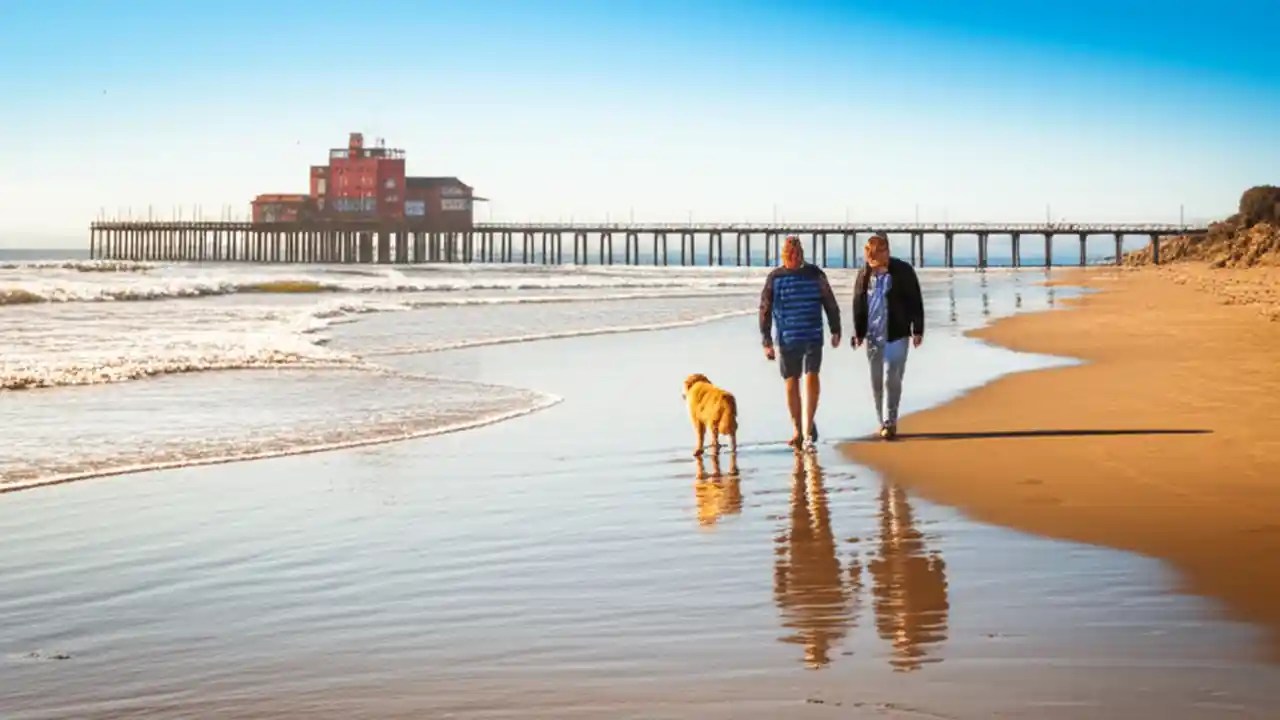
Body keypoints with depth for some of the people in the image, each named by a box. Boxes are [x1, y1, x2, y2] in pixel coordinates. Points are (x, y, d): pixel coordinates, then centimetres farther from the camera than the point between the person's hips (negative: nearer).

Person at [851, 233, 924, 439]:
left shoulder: (903, 271, -7)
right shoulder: (864, 275, 3)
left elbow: (915, 302, -4)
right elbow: (858, 305, 10)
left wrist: (918, 330, -5)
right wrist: (858, 333, 8)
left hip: (897, 335, -4)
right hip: (873, 336, 4)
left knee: (892, 380, -6)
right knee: (877, 381, 8)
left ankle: (890, 422, 1)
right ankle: (883, 421, 18)